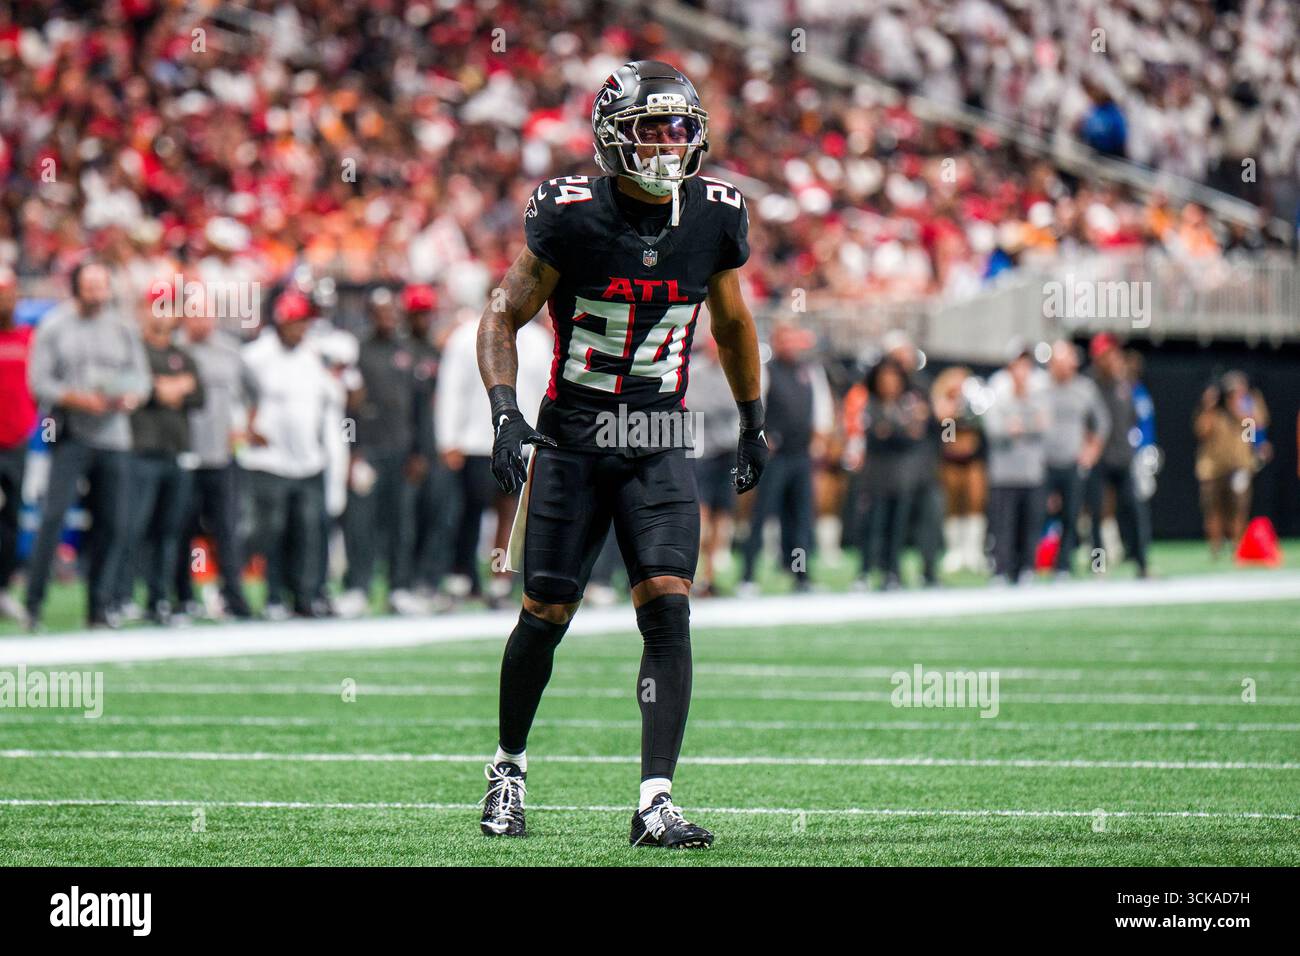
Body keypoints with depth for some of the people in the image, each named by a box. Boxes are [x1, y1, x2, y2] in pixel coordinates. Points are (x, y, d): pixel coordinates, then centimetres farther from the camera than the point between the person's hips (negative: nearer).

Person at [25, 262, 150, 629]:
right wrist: (76, 399, -17)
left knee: (113, 523, 2)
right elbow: (39, 381, -4)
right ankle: (34, 602, -10)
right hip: (70, 434, -4)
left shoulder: (123, 328, 11)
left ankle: (100, 605, 12)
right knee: (54, 515, -14)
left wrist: (132, 397, -8)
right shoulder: (53, 327, 0)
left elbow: (140, 375, 14)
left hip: (114, 436, 4)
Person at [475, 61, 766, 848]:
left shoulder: (714, 217, -2)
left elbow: (732, 322, 16)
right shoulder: (572, 215, -11)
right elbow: (503, 319, -4)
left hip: (660, 443, 2)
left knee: (669, 608, -13)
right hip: (571, 436, -2)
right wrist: (505, 412, -19)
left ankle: (656, 802, -14)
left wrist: (754, 422, 21)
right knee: (546, 614, 3)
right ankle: (509, 767, 29)